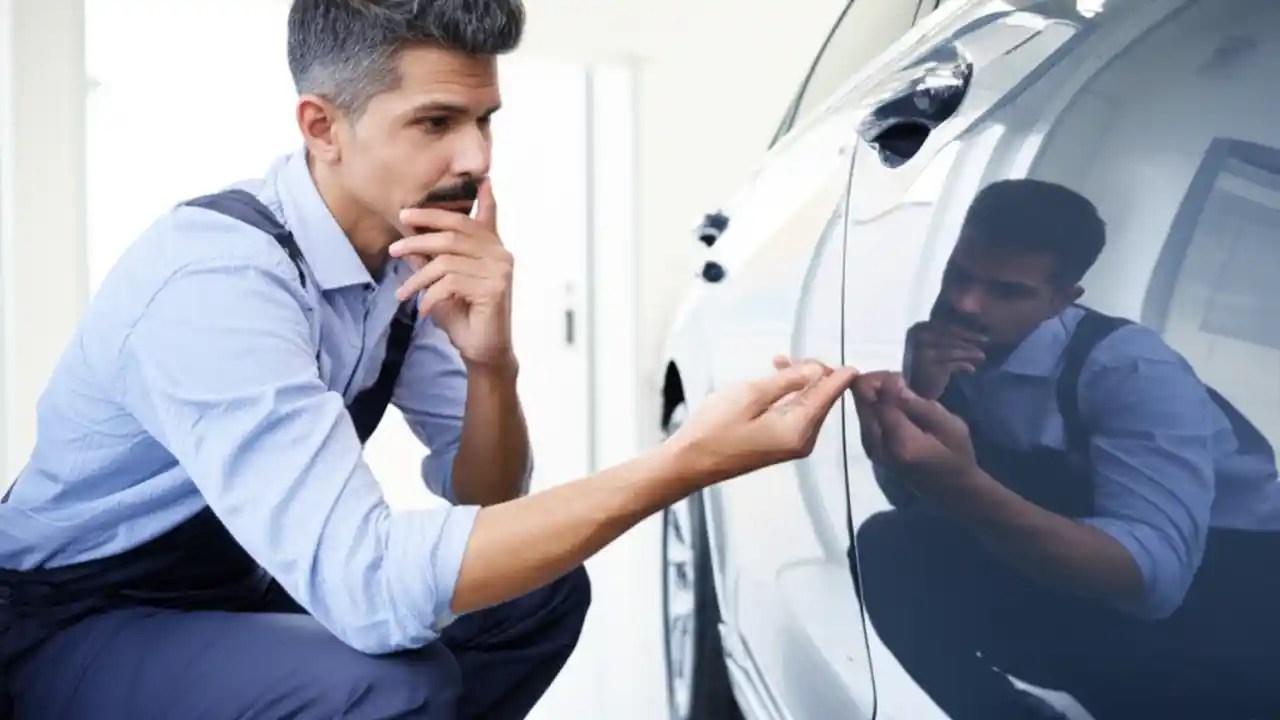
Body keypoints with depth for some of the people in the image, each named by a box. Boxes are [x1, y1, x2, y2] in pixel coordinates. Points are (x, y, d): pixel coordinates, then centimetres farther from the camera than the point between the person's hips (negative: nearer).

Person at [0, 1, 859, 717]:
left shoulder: (408, 255, -5)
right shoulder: (216, 274, -30)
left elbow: (482, 504, -2)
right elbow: (366, 587, -39)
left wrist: (490, 362, -25)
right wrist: (688, 461, -41)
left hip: (243, 587, 8)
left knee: (543, 589, -1)